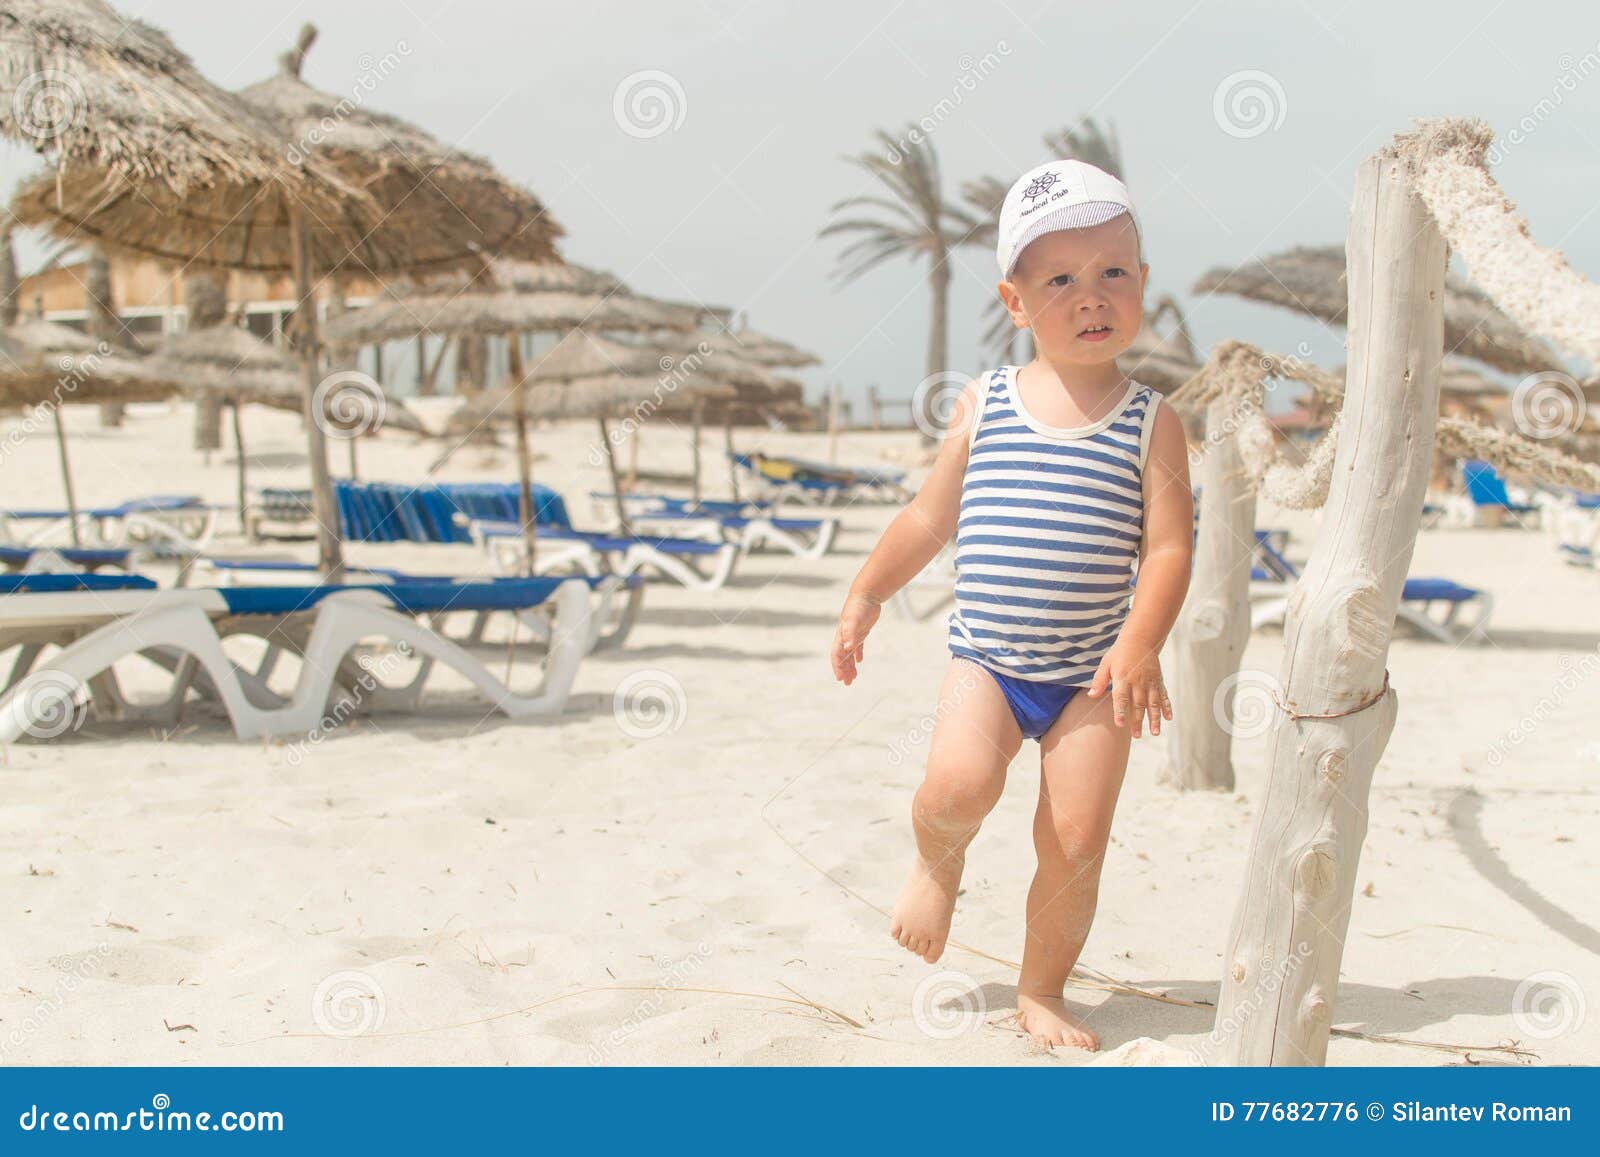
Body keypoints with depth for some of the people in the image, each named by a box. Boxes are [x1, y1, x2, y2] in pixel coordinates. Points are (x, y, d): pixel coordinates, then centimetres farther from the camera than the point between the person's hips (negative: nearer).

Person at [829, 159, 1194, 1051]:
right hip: (985, 659, 0)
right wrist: (867, 594, 13)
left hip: (1089, 676, 0)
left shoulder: (1150, 422, -2)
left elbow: (1170, 547, -9)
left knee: (1077, 842, -3)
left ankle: (1043, 993, 19)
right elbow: (931, 516, 13)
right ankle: (939, 860, 12)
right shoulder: (984, 405, 3)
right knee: (959, 783, -24)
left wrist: (1140, 645, -23)